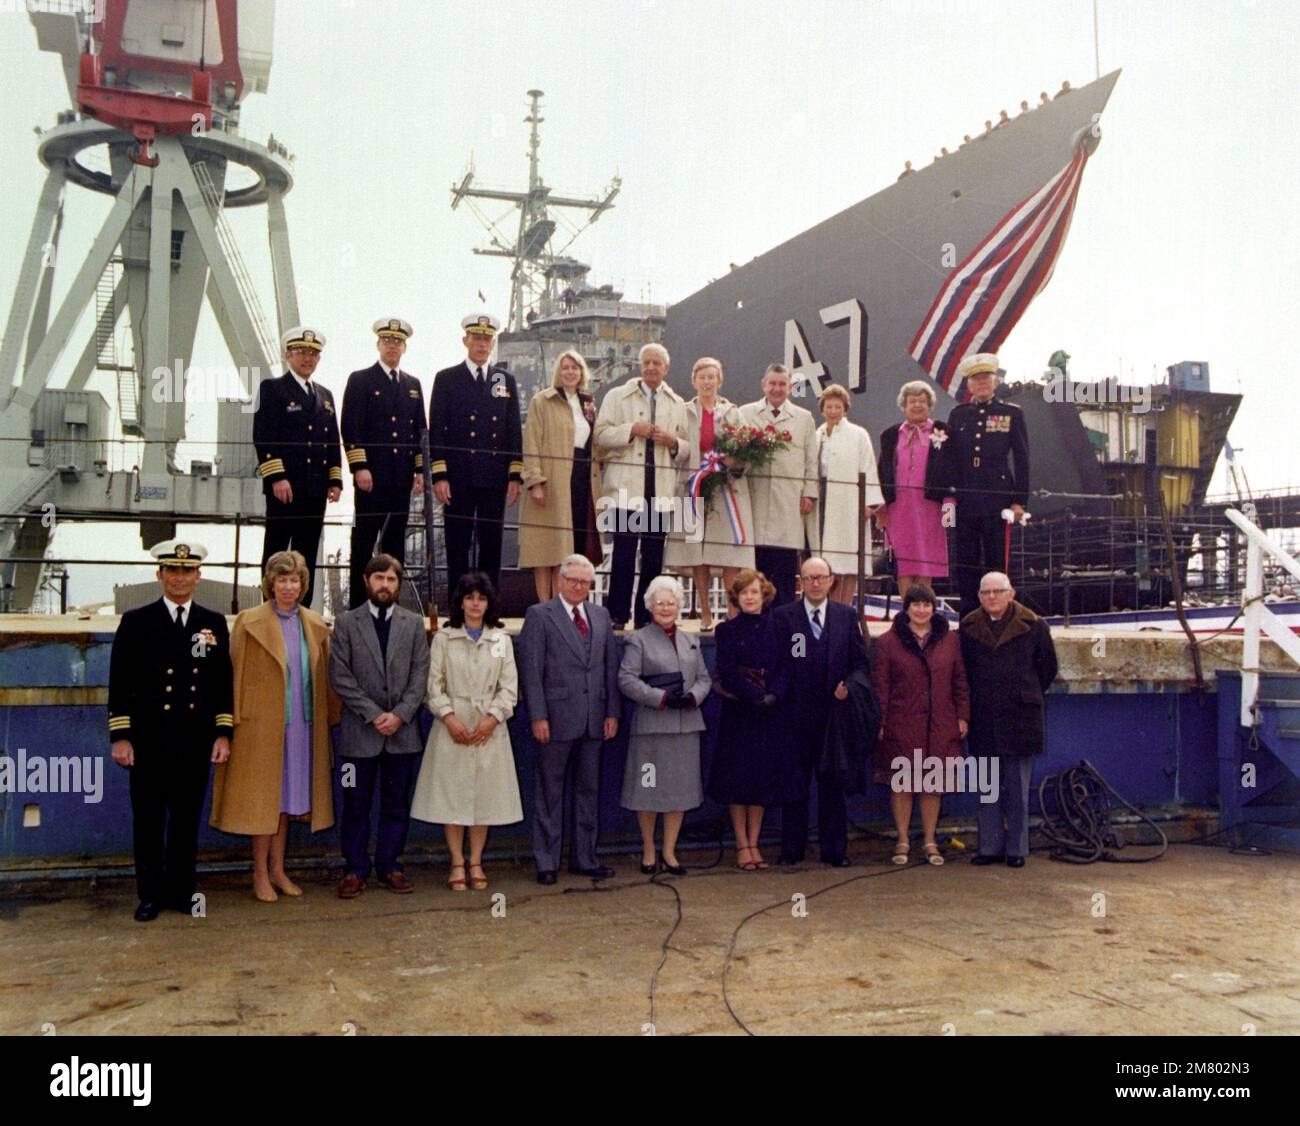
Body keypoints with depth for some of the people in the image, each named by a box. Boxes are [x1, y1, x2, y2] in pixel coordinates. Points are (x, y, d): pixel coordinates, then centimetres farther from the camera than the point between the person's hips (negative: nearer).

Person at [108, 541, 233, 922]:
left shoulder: (215, 623, 7)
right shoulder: (136, 621, 1)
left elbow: (223, 683, 9)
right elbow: (120, 684, 0)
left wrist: (223, 733, 3)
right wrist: (120, 736, -6)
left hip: (196, 742, 2)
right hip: (148, 742, -2)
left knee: (187, 819, 9)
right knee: (148, 820, 6)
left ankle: (181, 891, 21)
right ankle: (150, 895, 17)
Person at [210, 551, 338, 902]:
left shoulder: (315, 625, 8)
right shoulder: (249, 622, -4)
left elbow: (325, 677, 13)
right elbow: (235, 673, -4)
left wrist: (330, 718, 12)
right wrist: (233, 720, -8)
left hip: (302, 725, 4)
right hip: (263, 725, -4)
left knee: (287, 797, 12)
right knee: (263, 798, 3)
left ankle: (278, 869, 23)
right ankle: (260, 874, 14)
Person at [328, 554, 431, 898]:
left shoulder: (414, 623, 8)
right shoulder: (346, 623, 3)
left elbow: (420, 675, 3)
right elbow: (340, 677, -4)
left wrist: (399, 714, -10)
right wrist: (374, 715, -11)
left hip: (403, 731, 2)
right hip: (359, 732, -2)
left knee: (397, 804, 7)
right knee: (356, 805, 3)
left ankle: (390, 867, 17)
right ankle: (355, 870, 13)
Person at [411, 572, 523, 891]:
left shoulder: (501, 640, 8)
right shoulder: (443, 638, 4)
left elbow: (509, 686, 4)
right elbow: (434, 683, 0)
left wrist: (493, 718, -9)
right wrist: (449, 717, -12)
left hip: (489, 727, 1)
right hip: (452, 726, -1)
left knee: (485, 795, 4)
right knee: (451, 794, 0)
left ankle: (475, 862, 15)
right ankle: (457, 863, 11)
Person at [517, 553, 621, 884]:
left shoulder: (601, 615, 13)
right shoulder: (539, 615, -2)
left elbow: (611, 666, 13)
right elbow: (531, 670, -6)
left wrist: (613, 712, 6)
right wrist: (537, 716, -12)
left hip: (594, 720, 5)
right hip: (557, 718, -5)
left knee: (589, 789, 11)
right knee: (550, 792, 3)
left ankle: (584, 858, 21)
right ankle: (546, 861, 11)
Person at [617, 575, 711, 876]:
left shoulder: (691, 641, 17)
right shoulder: (638, 640, 0)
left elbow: (704, 677, 14)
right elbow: (626, 680, -9)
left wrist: (694, 696, -8)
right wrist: (662, 698, -17)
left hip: (686, 725, 5)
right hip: (651, 725, -5)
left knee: (681, 788, 7)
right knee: (649, 788, 1)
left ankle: (669, 851, 17)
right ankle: (648, 851, 16)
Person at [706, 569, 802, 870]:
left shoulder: (776, 628, 8)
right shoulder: (727, 630, 1)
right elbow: (727, 674, -8)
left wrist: (772, 696, -14)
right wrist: (757, 696, -18)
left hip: (770, 713, 2)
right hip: (738, 715, -2)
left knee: (764, 778, 5)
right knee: (738, 778, 0)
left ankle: (754, 843, 13)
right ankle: (742, 845, 7)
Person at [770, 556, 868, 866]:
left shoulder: (847, 616, 9)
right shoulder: (782, 616, 3)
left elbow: (860, 661, 10)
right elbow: (775, 662, -1)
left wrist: (849, 686, -6)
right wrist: (778, 693, -14)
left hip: (834, 712, 2)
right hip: (795, 714, -1)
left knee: (833, 783, 8)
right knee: (794, 783, 5)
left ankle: (834, 849, 16)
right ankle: (792, 848, 14)